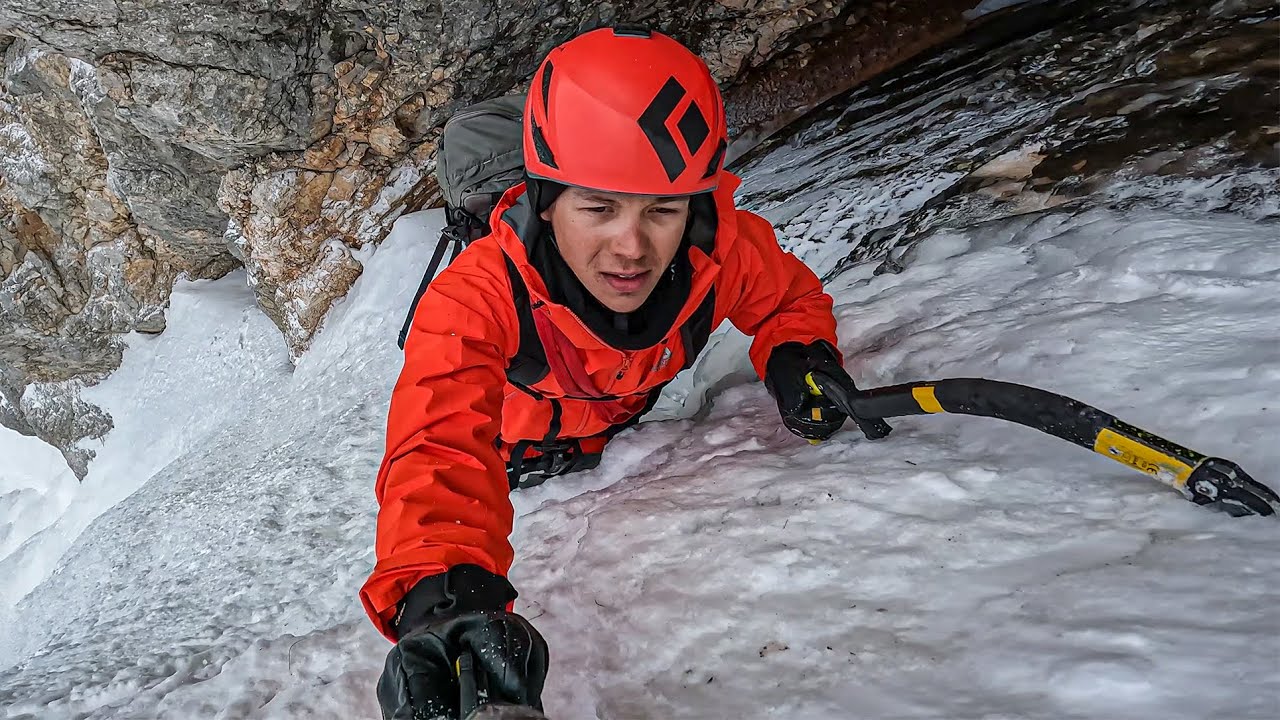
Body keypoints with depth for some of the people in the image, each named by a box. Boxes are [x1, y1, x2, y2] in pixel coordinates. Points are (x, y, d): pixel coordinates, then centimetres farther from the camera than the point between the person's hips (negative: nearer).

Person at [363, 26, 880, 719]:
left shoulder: (725, 248, -37)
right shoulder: (477, 296, -47)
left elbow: (788, 297, -13)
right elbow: (441, 442, -60)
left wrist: (798, 355, -37)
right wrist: (440, 592, -81)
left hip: (623, 410, 3)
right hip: (519, 427, -3)